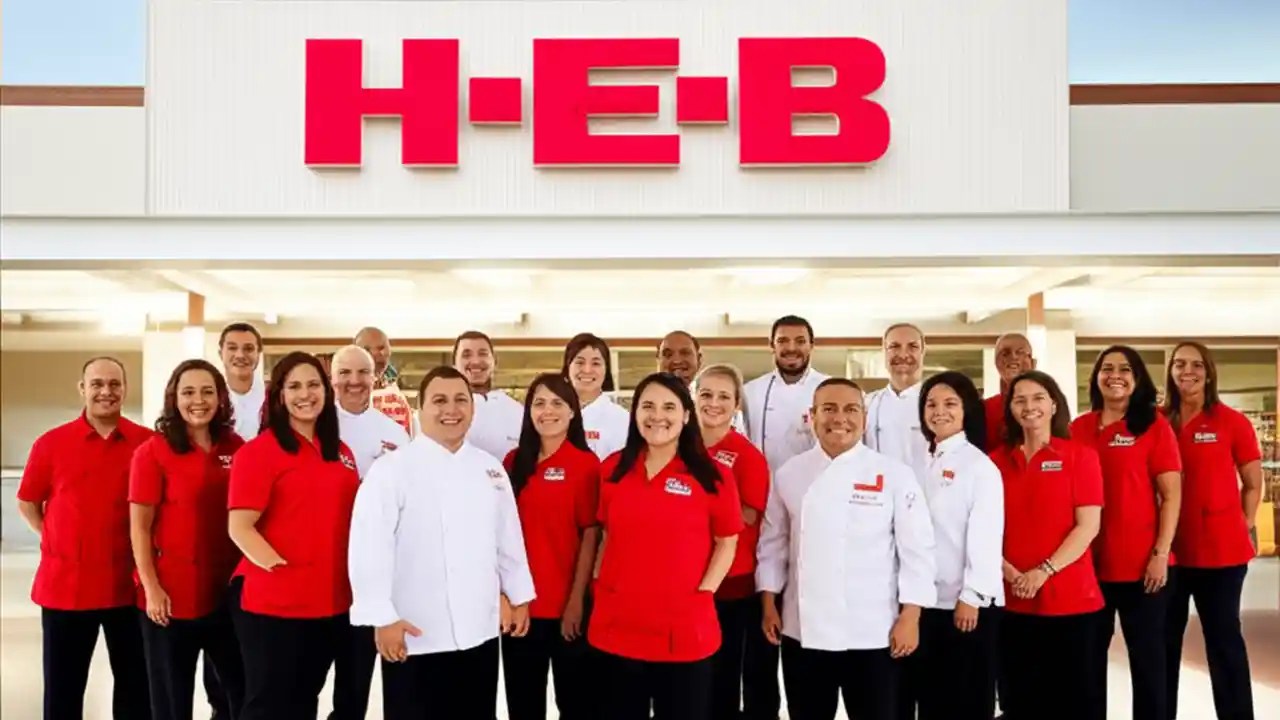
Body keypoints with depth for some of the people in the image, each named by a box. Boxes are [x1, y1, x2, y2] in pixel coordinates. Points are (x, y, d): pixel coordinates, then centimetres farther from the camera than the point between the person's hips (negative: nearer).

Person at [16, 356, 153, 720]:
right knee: (63, 686, 11)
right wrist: (57, 541, 2)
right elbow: (27, 502, 10)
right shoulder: (51, 443, -2)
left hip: (129, 585, 0)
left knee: (136, 680, 13)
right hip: (64, 584, 0)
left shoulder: (149, 443, -3)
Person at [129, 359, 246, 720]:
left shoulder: (235, 447, 3)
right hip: (172, 593, -4)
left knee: (243, 690, 14)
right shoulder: (152, 452, -8)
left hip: (228, 590, 4)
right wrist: (151, 588, -13)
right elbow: (139, 527, -8)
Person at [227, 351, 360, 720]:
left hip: (331, 602, 6)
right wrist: (279, 566, -22)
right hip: (274, 602, -6)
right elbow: (240, 526, -13)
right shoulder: (258, 450, -7)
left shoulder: (340, 453, 11)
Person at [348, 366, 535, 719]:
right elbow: (370, 548, -15)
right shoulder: (391, 470, -9)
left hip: (480, 632, 6)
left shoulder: (491, 468, 9)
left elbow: (508, 537, 15)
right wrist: (381, 617, -19)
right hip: (416, 638, -5)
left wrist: (520, 596, 16)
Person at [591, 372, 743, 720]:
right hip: (617, 627, 3)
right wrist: (600, 586, 5)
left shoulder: (712, 475, -5)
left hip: (684, 631, -3)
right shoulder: (613, 469, 5)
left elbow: (727, 542, 0)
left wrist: (703, 593, -9)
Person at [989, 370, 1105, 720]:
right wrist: (1009, 572, -9)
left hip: (1070, 598, -3)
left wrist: (1044, 572, -16)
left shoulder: (1080, 455, -1)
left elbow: (1088, 525, -8)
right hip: (1011, 600, 3)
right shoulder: (997, 461, 8)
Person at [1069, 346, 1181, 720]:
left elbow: (1172, 495, -5)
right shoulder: (1078, 428, 6)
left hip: (1141, 563, -3)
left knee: (1146, 654, 8)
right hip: (1088, 562, 4)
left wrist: (1161, 553, -11)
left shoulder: (1154, 426, -3)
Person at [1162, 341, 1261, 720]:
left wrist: (1241, 529, -2)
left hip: (1221, 550, -3)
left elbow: (1253, 484, 3)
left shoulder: (1232, 421, -4)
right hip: (1170, 550, 3)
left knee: (1223, 638, 8)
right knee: (1164, 639, 12)